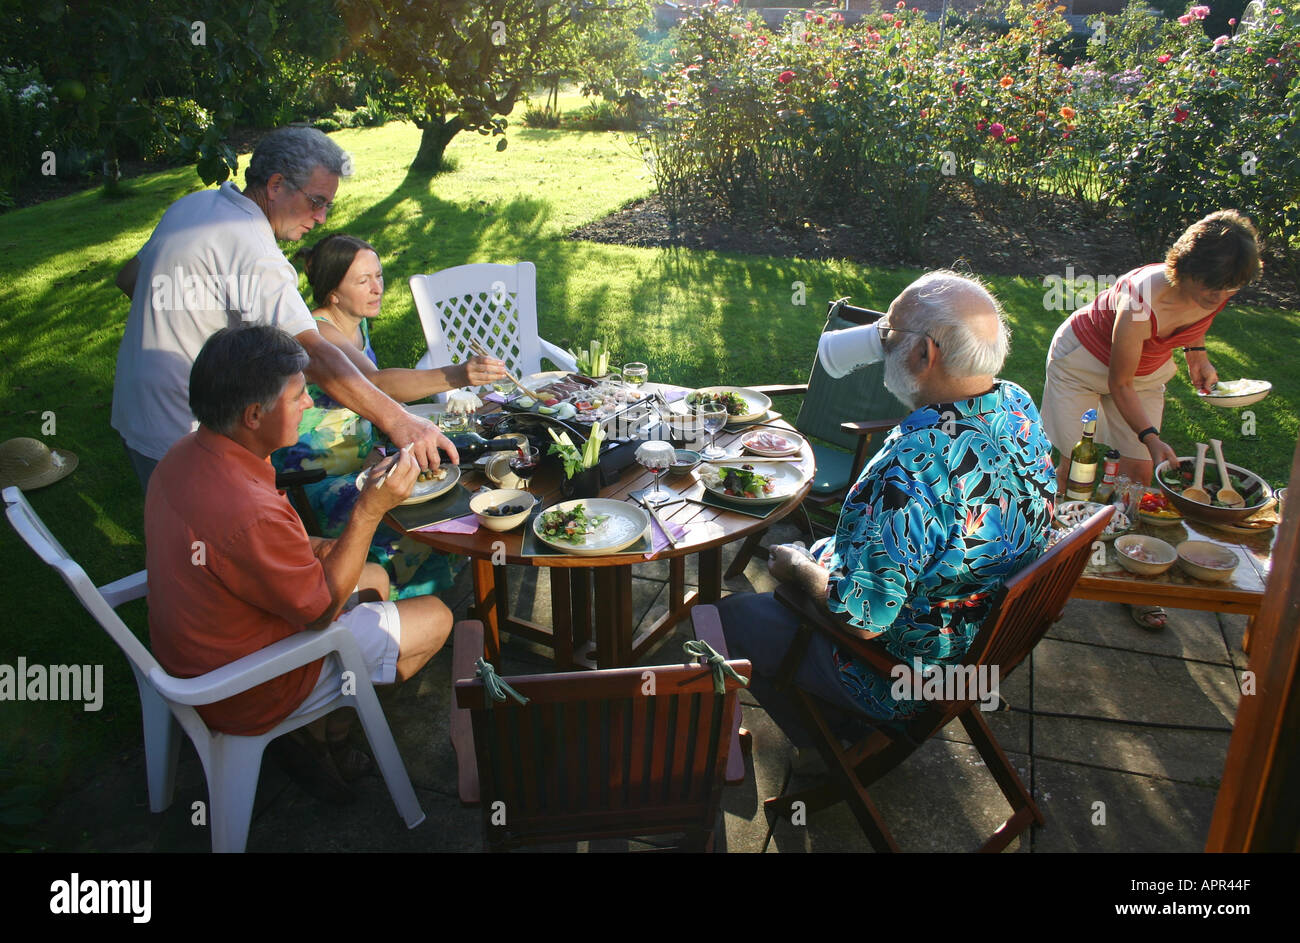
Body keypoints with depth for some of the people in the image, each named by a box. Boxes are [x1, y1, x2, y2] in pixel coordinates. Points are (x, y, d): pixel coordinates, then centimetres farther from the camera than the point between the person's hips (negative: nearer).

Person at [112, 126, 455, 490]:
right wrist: (395, 420, -40)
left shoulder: (192, 204, 5)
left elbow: (128, 277, 18)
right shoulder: (251, 251, -26)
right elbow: (313, 352, -36)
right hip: (180, 439, -10)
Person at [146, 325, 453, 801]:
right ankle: (326, 730, 17)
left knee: (374, 578, 21)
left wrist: (314, 549, -2)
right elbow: (321, 611, -24)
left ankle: (324, 725, 22)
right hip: (247, 696, -8)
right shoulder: (251, 512, -38)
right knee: (435, 618, 2)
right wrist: (369, 511, -25)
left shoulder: (186, 453, -8)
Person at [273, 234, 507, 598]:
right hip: (316, 482, -9)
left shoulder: (357, 324, 6)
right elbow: (376, 383, -42)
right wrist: (457, 376, -54)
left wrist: (375, 447, 1)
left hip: (360, 460, 9)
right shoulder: (318, 333, -22)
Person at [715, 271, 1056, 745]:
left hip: (902, 681, -9)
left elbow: (860, 618, -32)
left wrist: (799, 567, -13)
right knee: (818, 550, 28)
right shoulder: (1018, 405, -11)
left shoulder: (910, 467, -40)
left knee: (731, 615, 7)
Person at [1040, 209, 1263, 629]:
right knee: (1073, 468, -8)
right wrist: (1151, 438, -31)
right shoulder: (1142, 302, -39)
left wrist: (1197, 353, -4)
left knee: (1140, 472, 0)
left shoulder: (1214, 290, -22)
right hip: (1084, 360, -5)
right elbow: (1119, 383, -26)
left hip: (1147, 367, 5)